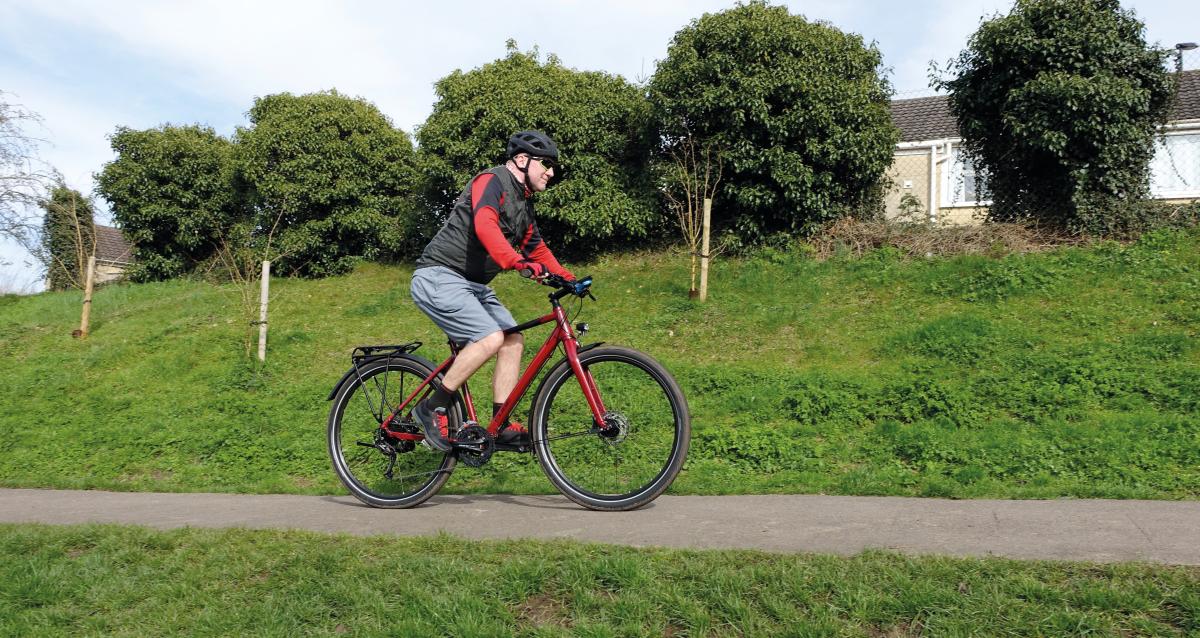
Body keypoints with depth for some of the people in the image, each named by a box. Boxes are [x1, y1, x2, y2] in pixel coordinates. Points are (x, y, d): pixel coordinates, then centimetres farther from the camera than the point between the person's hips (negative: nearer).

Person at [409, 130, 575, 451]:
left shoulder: (523, 202, 17)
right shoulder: (491, 181, -12)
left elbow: (537, 247, 25)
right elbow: (485, 226, -32)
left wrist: (566, 278, 12)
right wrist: (517, 261, -46)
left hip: (472, 284, 10)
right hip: (439, 277, -10)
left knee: (513, 340, 0)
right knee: (490, 338, -24)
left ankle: (502, 427, 4)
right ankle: (432, 409, -11)